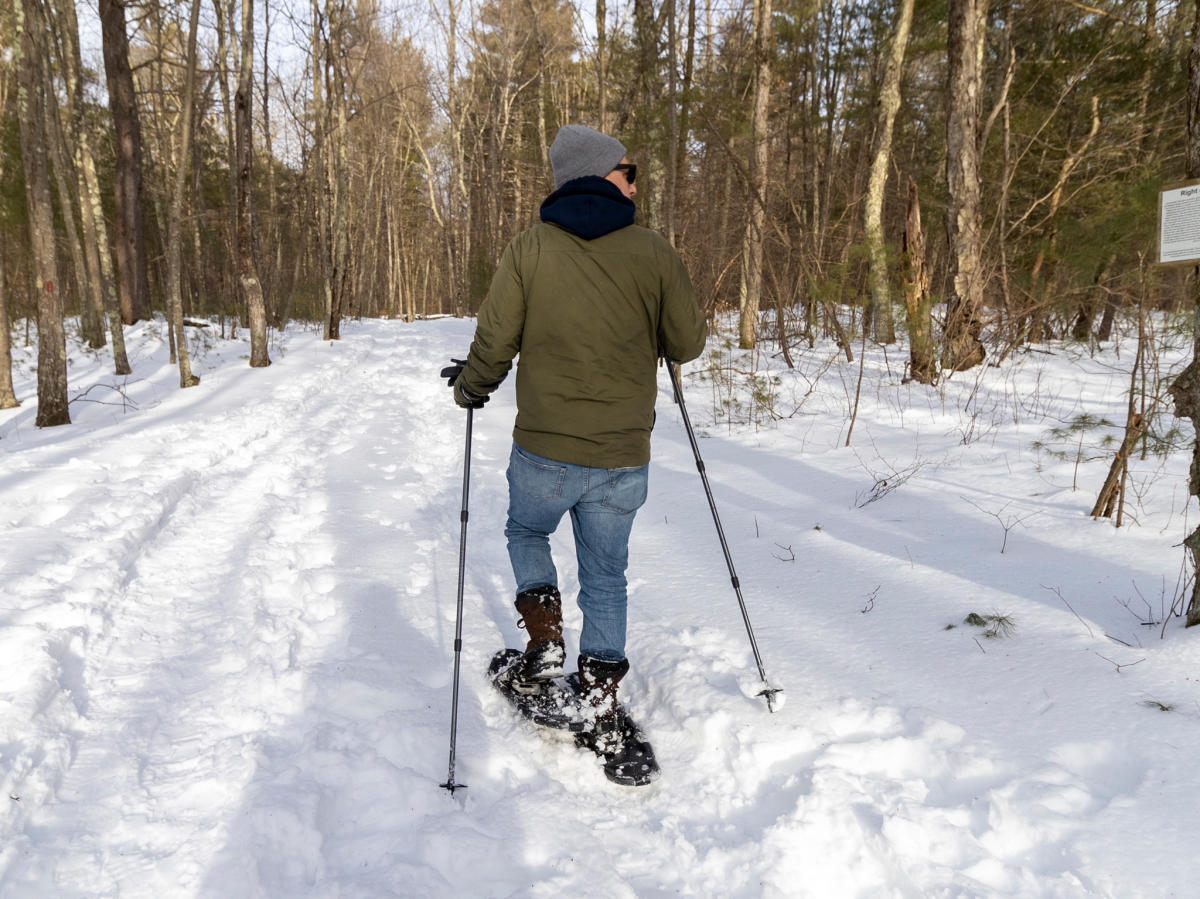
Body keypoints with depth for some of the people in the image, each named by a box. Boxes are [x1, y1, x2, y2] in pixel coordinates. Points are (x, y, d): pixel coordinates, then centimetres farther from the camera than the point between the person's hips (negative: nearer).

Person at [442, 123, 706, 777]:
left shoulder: (531, 247, -4)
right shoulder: (653, 251, -3)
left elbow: (495, 343, -4)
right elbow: (687, 343, 2)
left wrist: (471, 387, 16)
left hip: (545, 451, -1)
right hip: (624, 459, 1)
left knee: (526, 533, 29)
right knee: (606, 578, 16)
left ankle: (544, 636, 13)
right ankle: (602, 705, 17)